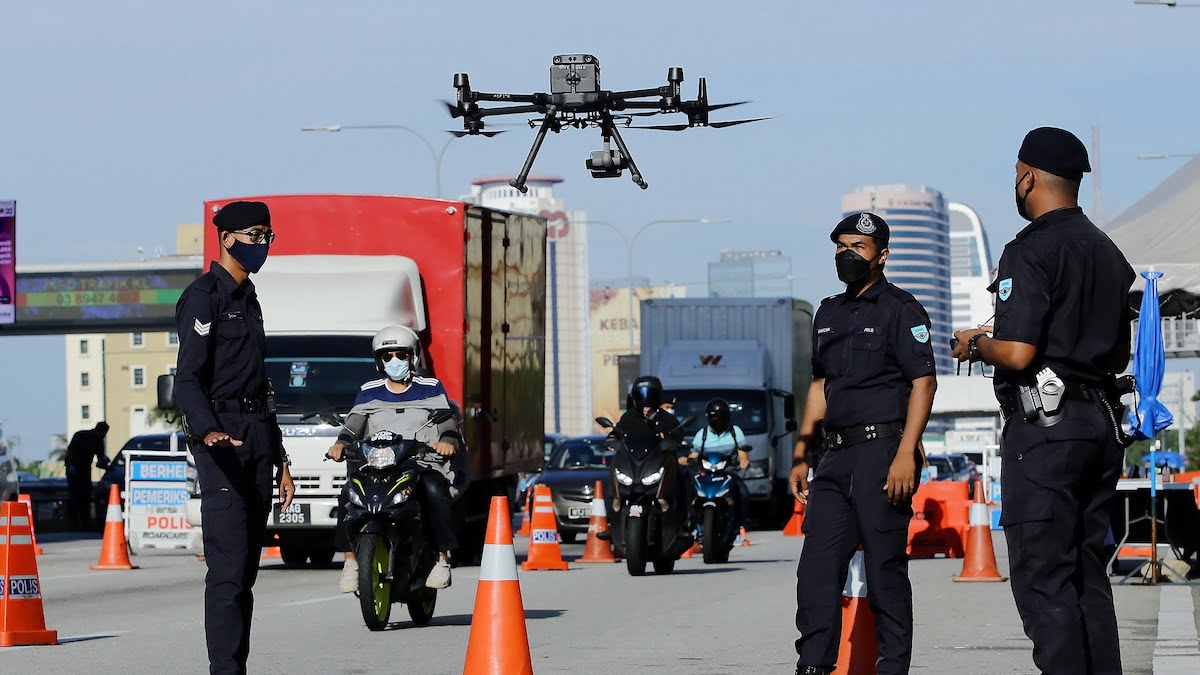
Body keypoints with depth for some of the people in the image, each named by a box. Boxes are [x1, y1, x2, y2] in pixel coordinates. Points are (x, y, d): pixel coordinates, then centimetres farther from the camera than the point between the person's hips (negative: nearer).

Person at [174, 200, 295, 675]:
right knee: (228, 567, -14)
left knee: (246, 569, 5)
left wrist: (280, 462, 25)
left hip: (258, 437, 9)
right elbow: (188, 377, -15)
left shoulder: (249, 301, 22)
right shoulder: (204, 297, -5)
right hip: (221, 439, -8)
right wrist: (208, 431, -32)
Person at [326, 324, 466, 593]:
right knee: (349, 495, -26)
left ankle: (442, 558, -25)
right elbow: (355, 424, 4)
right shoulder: (368, 393, 18)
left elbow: (447, 419, -1)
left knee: (434, 490, -36)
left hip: (422, 465, -2)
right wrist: (341, 444, -19)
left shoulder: (431, 389, 12)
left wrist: (448, 440, -25)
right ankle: (351, 560, -16)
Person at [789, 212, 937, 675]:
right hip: (836, 455, 7)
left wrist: (905, 455, -17)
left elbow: (924, 381, -9)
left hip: (882, 450, -7)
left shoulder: (899, 309, -3)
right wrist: (800, 455, 19)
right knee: (818, 565, 0)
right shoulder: (829, 314, 19)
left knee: (885, 567, -5)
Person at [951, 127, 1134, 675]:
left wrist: (976, 344, 1)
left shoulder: (1031, 252, -11)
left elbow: (1017, 354, -19)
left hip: (1044, 428, -8)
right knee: (1088, 575, 11)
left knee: (1042, 576, -8)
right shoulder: (1107, 253, 16)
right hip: (1100, 423, 8)